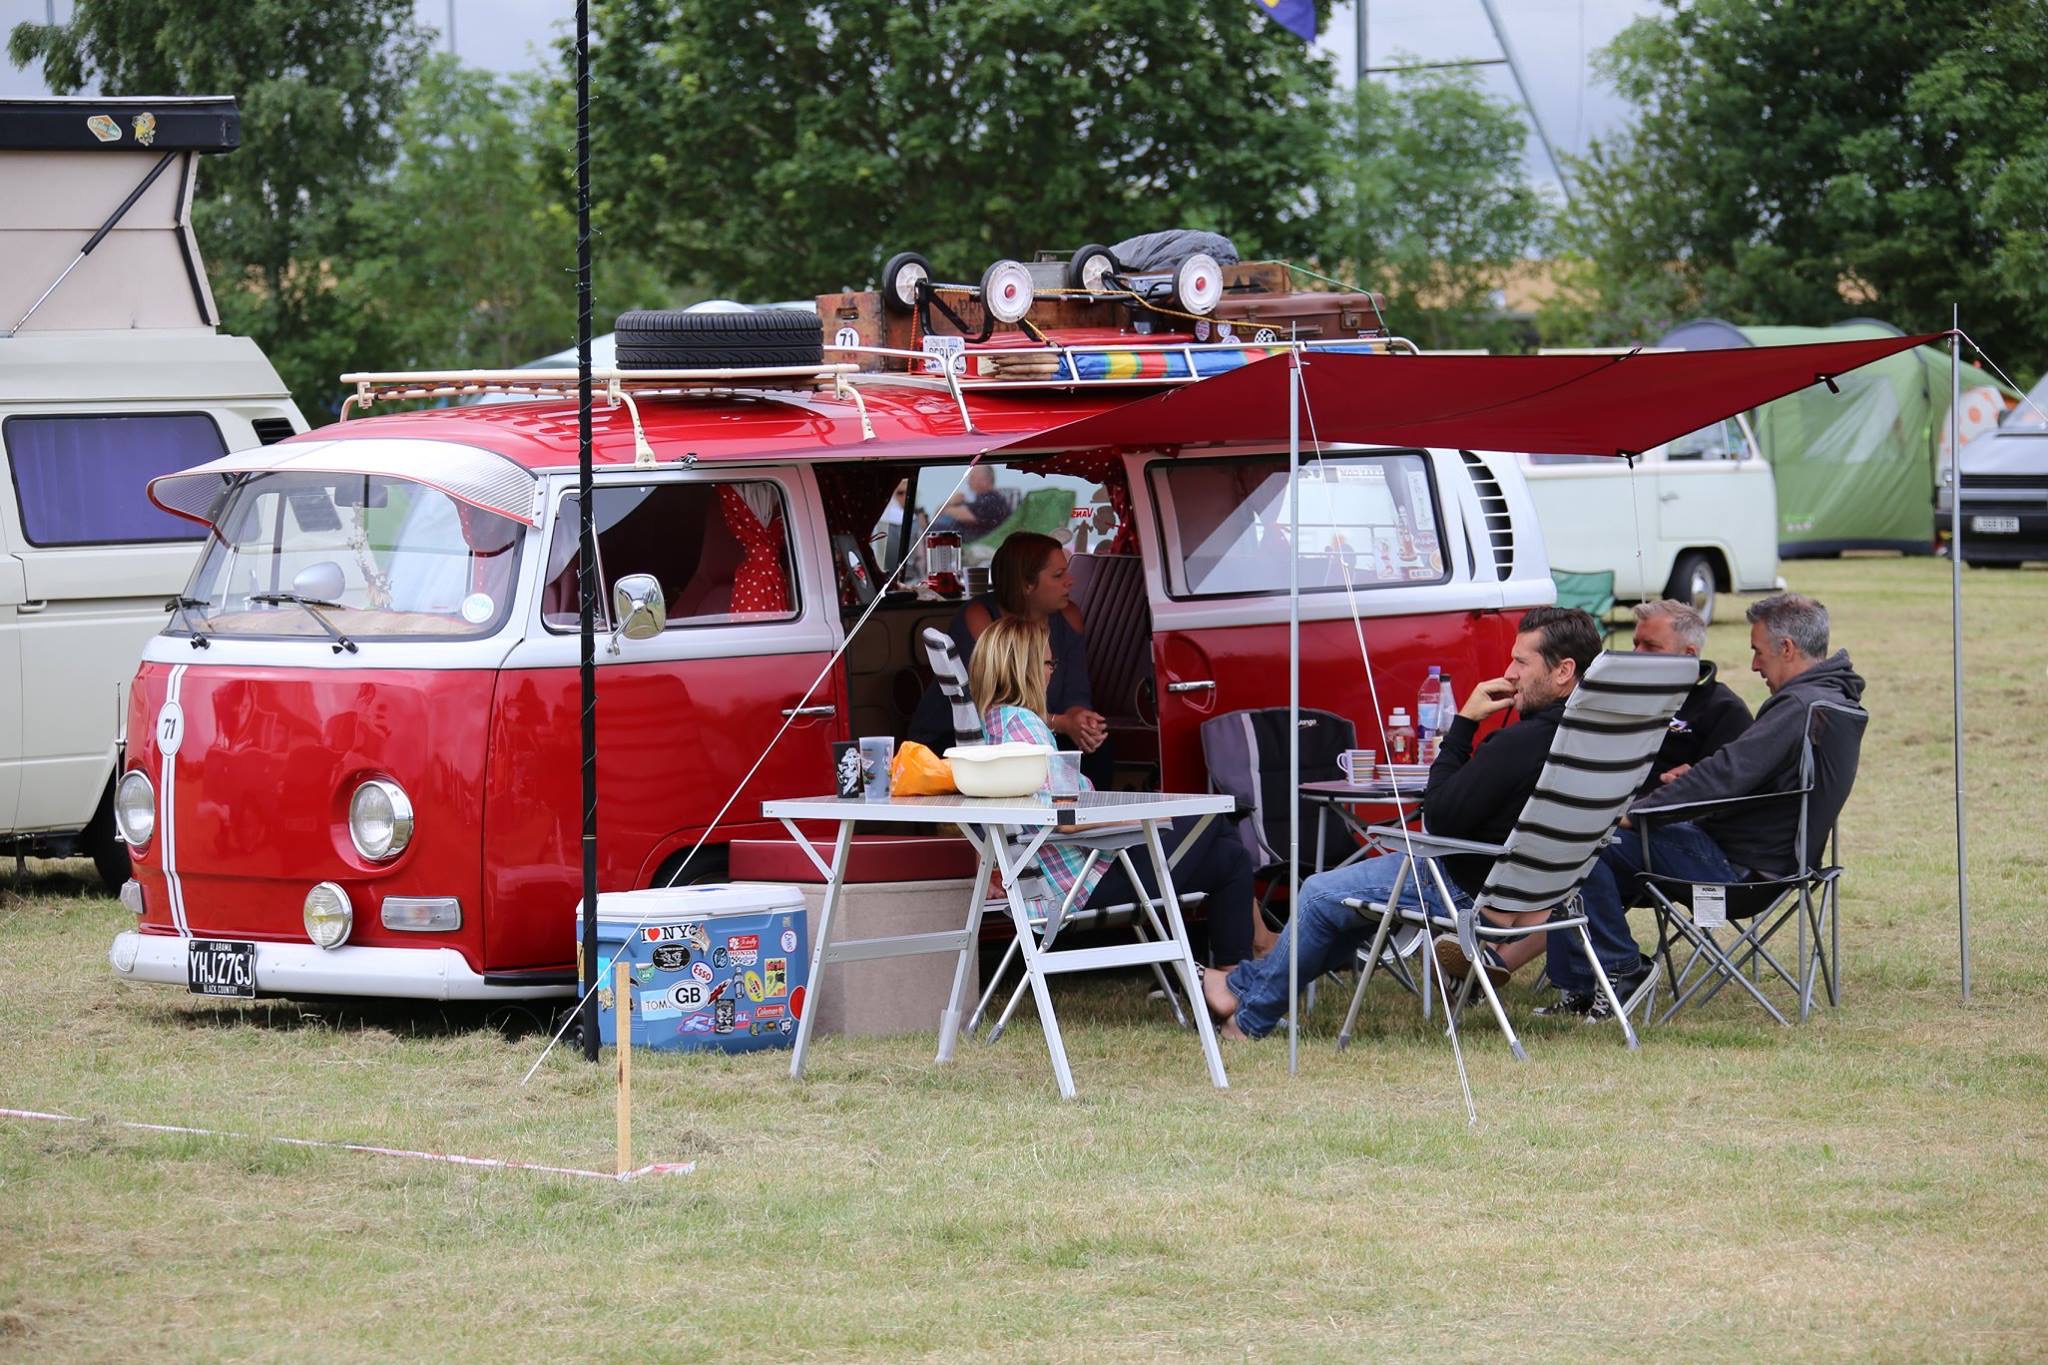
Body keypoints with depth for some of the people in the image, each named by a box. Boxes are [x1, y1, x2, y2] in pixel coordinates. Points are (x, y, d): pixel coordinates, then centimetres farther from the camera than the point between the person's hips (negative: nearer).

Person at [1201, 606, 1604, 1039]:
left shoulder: (1521, 744, -32)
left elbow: (1440, 817, -23)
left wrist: (1464, 723, -17)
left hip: (1473, 889, -9)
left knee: (1320, 895, 11)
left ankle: (1252, 1016, 30)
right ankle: (1249, 983, 38)